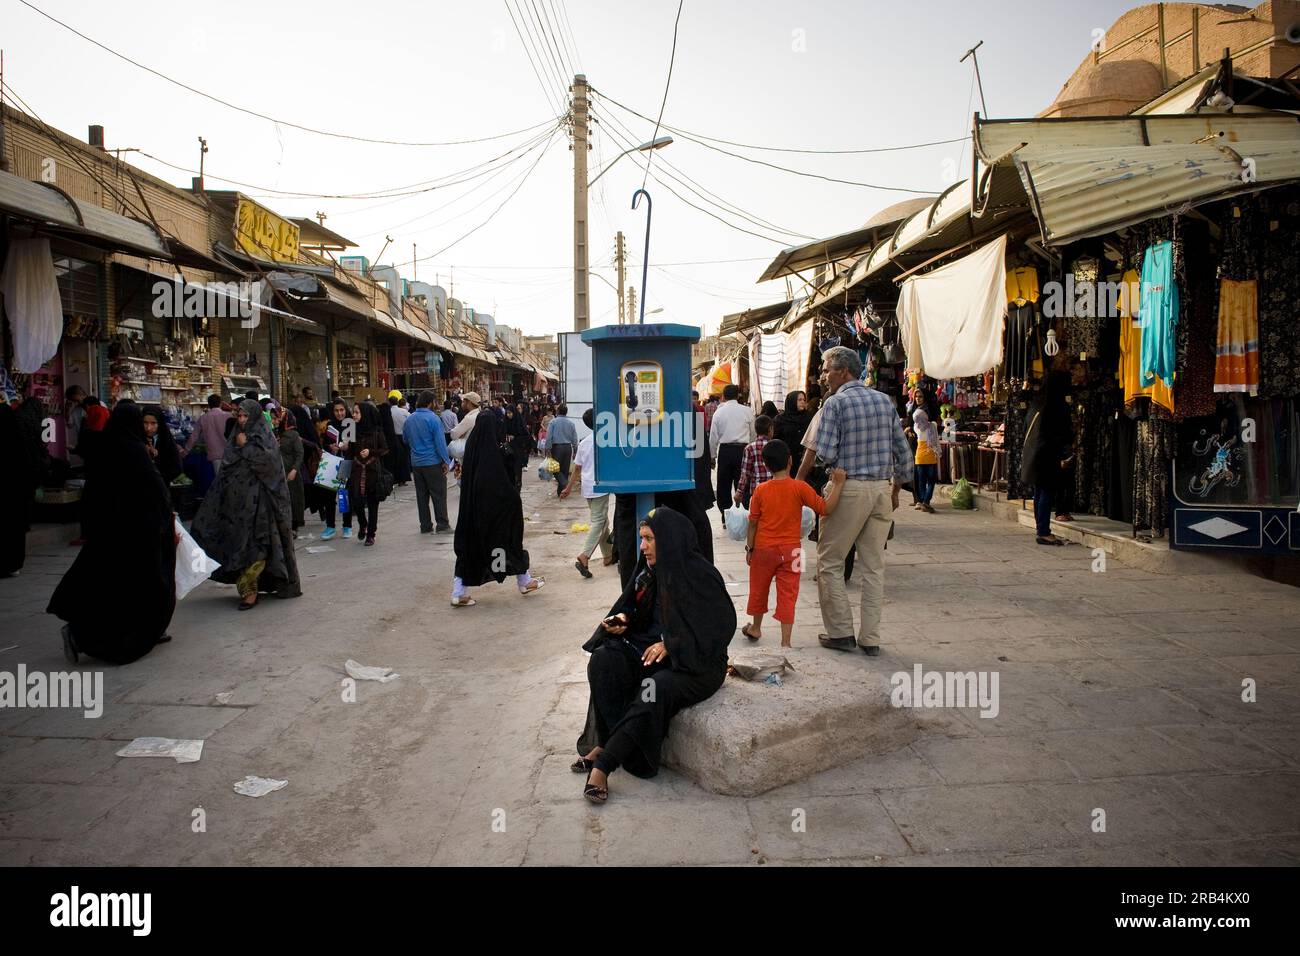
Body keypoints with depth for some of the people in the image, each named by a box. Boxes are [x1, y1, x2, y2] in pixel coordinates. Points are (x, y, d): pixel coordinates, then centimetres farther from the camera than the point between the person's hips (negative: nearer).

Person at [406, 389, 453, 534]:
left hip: (416, 463, 6)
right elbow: (440, 442, -14)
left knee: (422, 495, 10)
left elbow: (406, 441, 16)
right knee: (439, 495, 1)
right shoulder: (433, 419, -13)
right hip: (433, 462, -6)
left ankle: (425, 526, 14)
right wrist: (446, 461, -10)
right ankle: (442, 526, 3)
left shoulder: (409, 420, 7)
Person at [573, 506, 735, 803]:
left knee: (657, 689, -35)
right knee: (603, 660, -19)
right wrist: (624, 619, -5)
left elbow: (722, 626, -15)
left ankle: (603, 764, -27)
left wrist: (671, 645, -21)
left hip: (697, 663, -7)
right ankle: (610, 744, -16)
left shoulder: (701, 576, -16)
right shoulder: (649, 572, 4)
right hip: (651, 648, 7)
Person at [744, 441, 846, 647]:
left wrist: (749, 548, 6)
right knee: (787, 595, 2)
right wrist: (838, 484, -12)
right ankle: (785, 641, 0)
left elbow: (753, 522, -2)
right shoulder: (800, 488, -11)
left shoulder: (761, 490, -5)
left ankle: (755, 628, 38)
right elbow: (825, 508, -16)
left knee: (759, 588, 19)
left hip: (763, 548, 2)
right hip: (790, 550, -1)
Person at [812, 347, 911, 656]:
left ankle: (841, 632, 8)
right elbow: (903, 451, 11)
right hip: (882, 487, 6)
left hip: (850, 488, -6)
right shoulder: (885, 400, 9)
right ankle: (870, 638, 13)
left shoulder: (836, 402, -8)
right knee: (874, 566, 9)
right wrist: (895, 489, 20)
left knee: (830, 563, 7)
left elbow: (825, 454, -15)